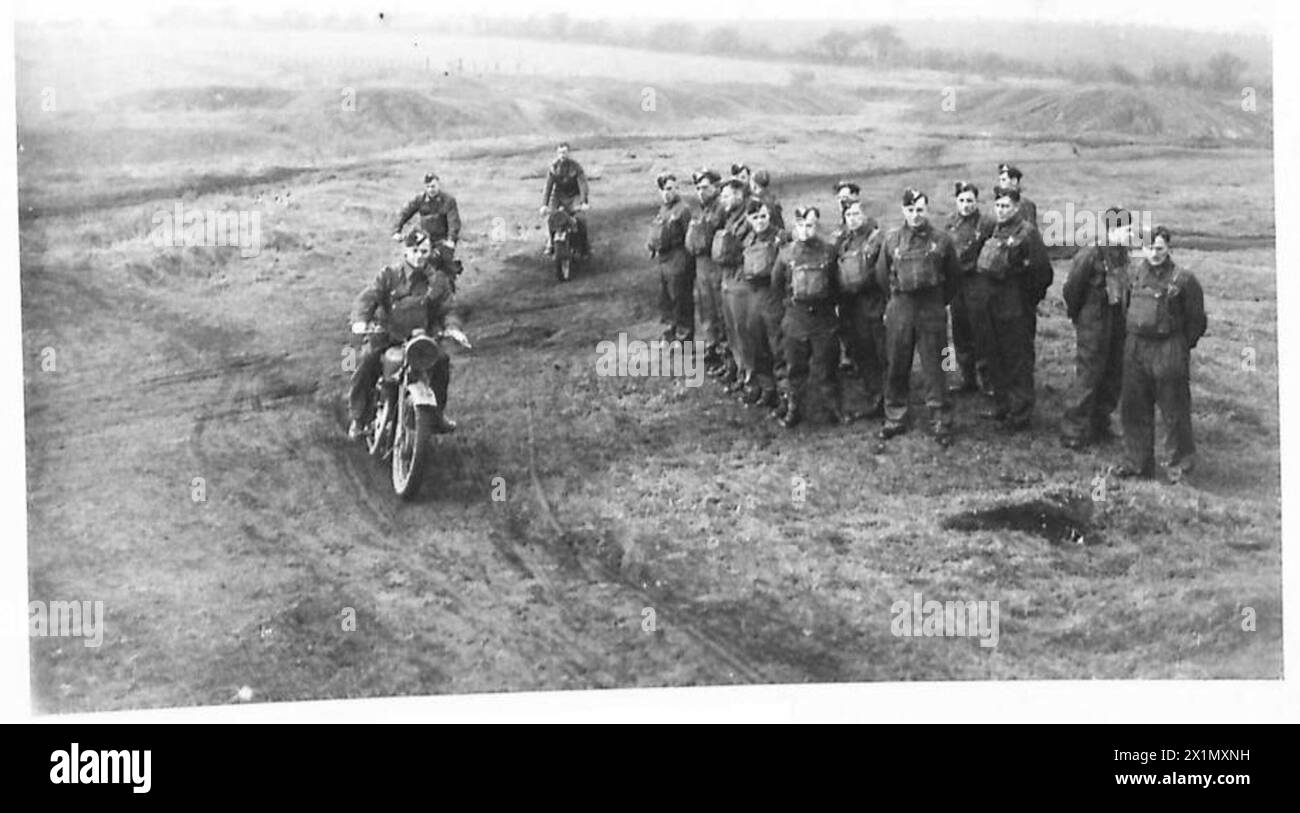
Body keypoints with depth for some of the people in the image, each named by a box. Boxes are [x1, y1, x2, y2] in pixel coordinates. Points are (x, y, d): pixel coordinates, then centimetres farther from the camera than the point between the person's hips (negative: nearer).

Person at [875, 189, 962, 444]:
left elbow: (953, 276, 11)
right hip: (899, 308, 2)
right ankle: (895, 419, 19)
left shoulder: (941, 240, 0)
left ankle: (941, 424, 4)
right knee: (897, 367, 8)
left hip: (931, 309, -2)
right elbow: (881, 275, 15)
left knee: (934, 368, -1)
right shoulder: (892, 239, 4)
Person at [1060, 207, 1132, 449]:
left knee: (1113, 377, 12)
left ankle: (1099, 427, 25)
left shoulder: (1122, 253, 4)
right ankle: (1073, 433, 4)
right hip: (1093, 323, -8)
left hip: (1117, 321, 8)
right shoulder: (1090, 255, -19)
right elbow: (1071, 289, -13)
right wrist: (1077, 315, -1)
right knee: (1088, 378, -4)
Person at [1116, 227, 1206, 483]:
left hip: (1168, 350, -6)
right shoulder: (1137, 274, 6)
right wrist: (1131, 339, 15)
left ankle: (1180, 462, 16)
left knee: (1174, 409, 2)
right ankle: (1137, 461, 21)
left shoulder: (1183, 280, -10)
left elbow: (1196, 320, -3)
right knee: (1133, 408, 10)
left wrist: (1182, 347, -1)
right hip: (1135, 348, 6)